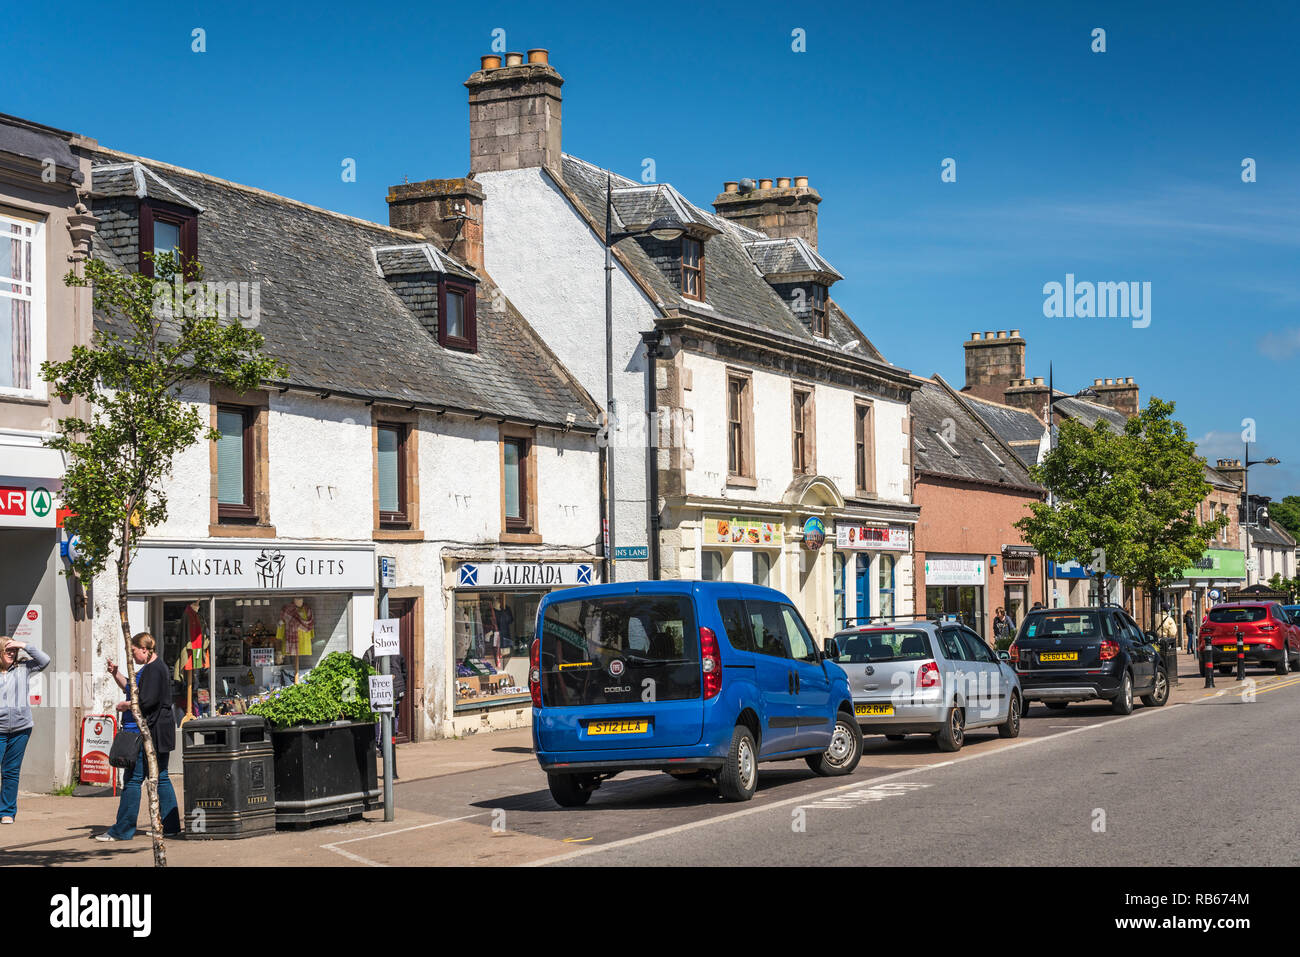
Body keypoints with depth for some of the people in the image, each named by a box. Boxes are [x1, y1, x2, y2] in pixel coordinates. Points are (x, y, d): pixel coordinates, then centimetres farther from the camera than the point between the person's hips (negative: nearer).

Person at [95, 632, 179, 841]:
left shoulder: (154, 669, -14)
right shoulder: (151, 668, 19)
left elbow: (148, 700, -23)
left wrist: (126, 705, -8)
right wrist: (116, 673, 19)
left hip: (148, 734, -11)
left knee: (133, 779, -6)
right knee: (160, 778, 10)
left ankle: (122, 830, -4)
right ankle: (169, 826, 11)